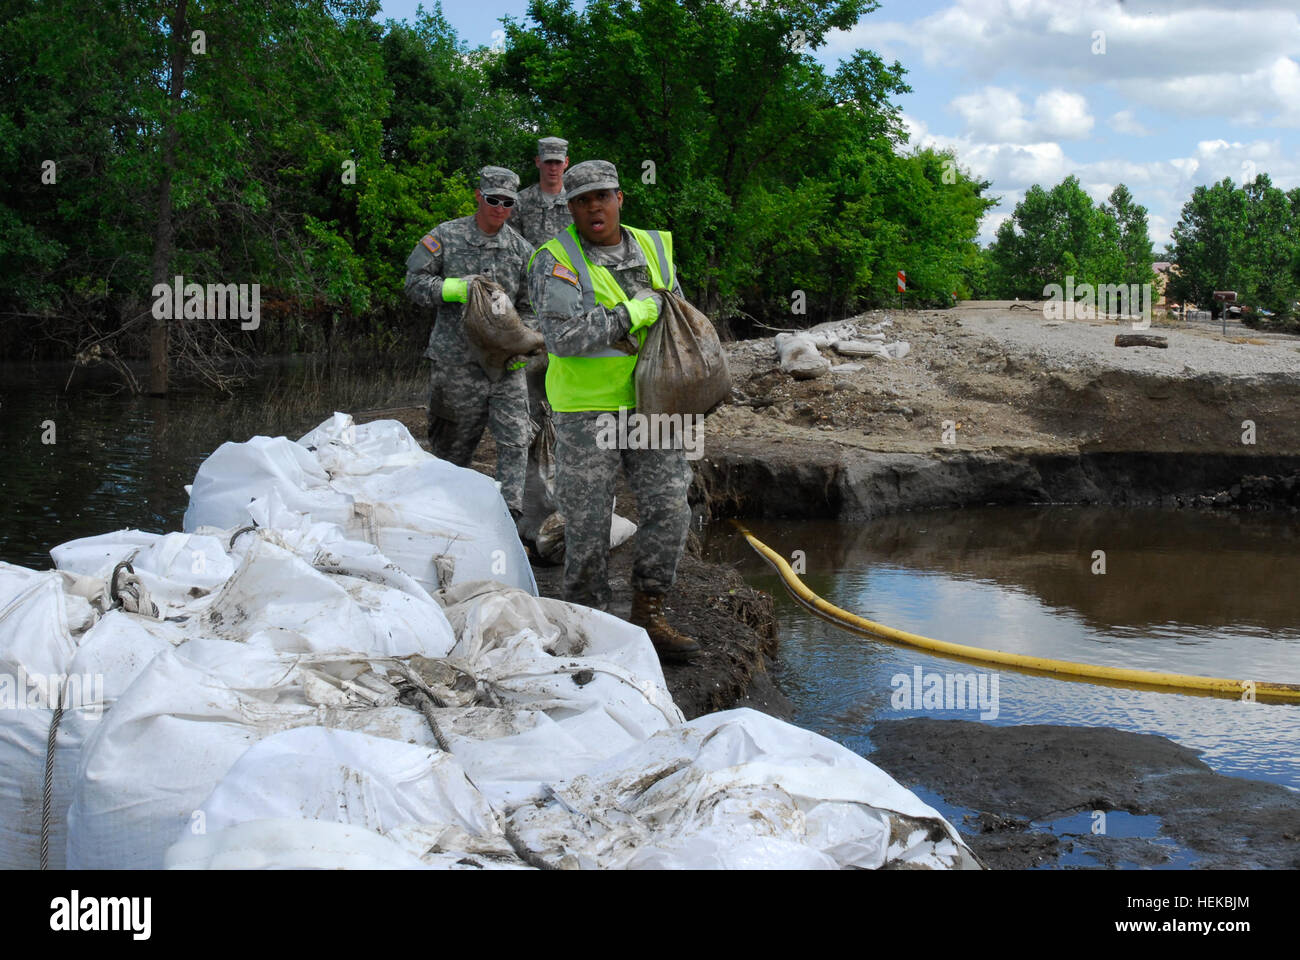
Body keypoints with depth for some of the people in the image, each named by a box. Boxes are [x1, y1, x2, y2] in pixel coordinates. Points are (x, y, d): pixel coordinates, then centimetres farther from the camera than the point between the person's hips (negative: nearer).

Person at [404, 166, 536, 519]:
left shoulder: (522, 250, 6)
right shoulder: (446, 236, -1)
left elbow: (530, 307, 10)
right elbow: (415, 282, -1)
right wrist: (455, 288, -18)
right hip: (457, 361, -2)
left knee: (515, 440, -6)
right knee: (455, 442, 9)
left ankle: (511, 512, -2)